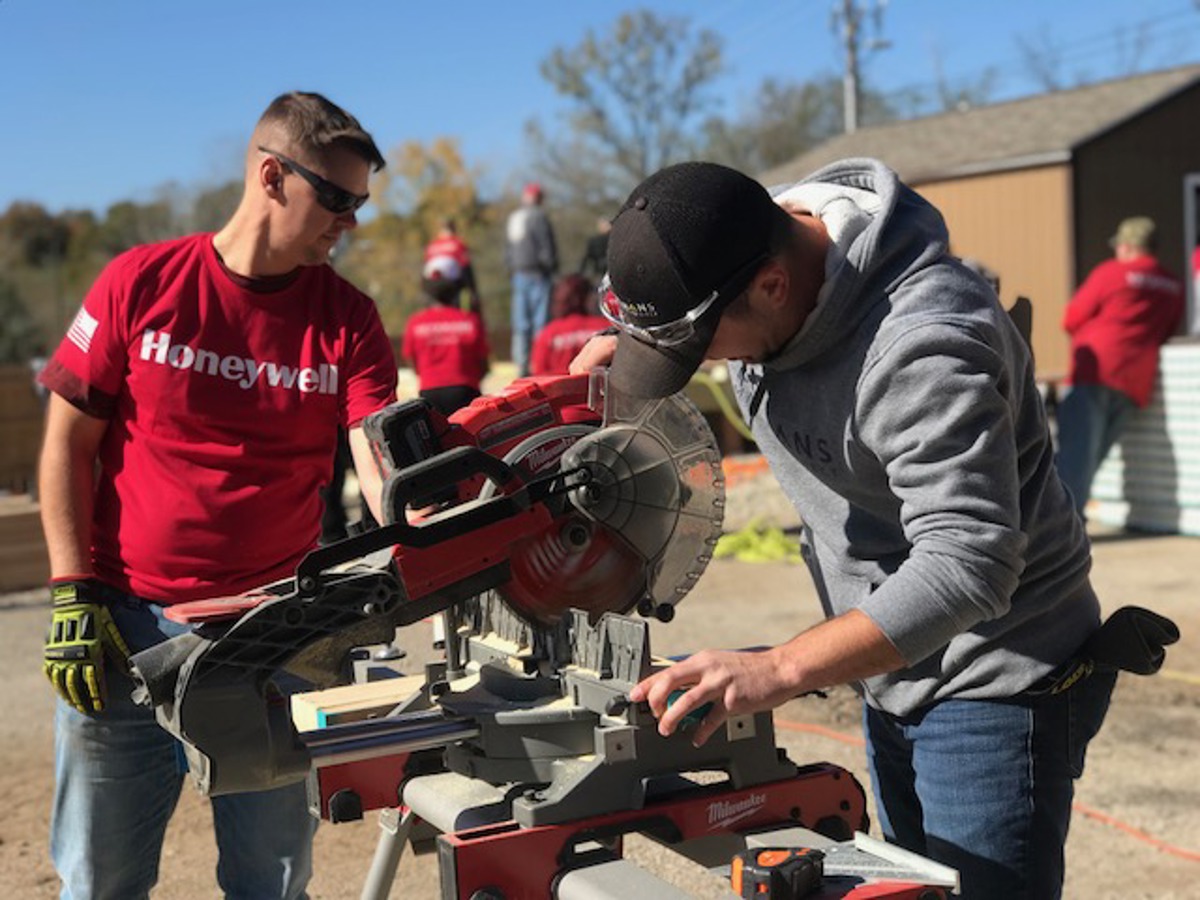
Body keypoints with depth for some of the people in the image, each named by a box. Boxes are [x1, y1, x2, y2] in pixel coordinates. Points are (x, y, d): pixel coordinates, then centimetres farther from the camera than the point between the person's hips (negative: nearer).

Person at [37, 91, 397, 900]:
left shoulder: (347, 319, 0)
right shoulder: (140, 283, -3)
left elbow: (385, 466, -11)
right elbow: (68, 443, 1)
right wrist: (74, 596, -5)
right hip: (124, 624, -1)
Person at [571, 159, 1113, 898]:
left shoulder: (923, 343, -32)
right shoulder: (751, 258, -6)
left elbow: (967, 565, -38)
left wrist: (776, 672, -42)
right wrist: (622, 338, -3)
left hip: (997, 688, -8)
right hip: (894, 677, 9)